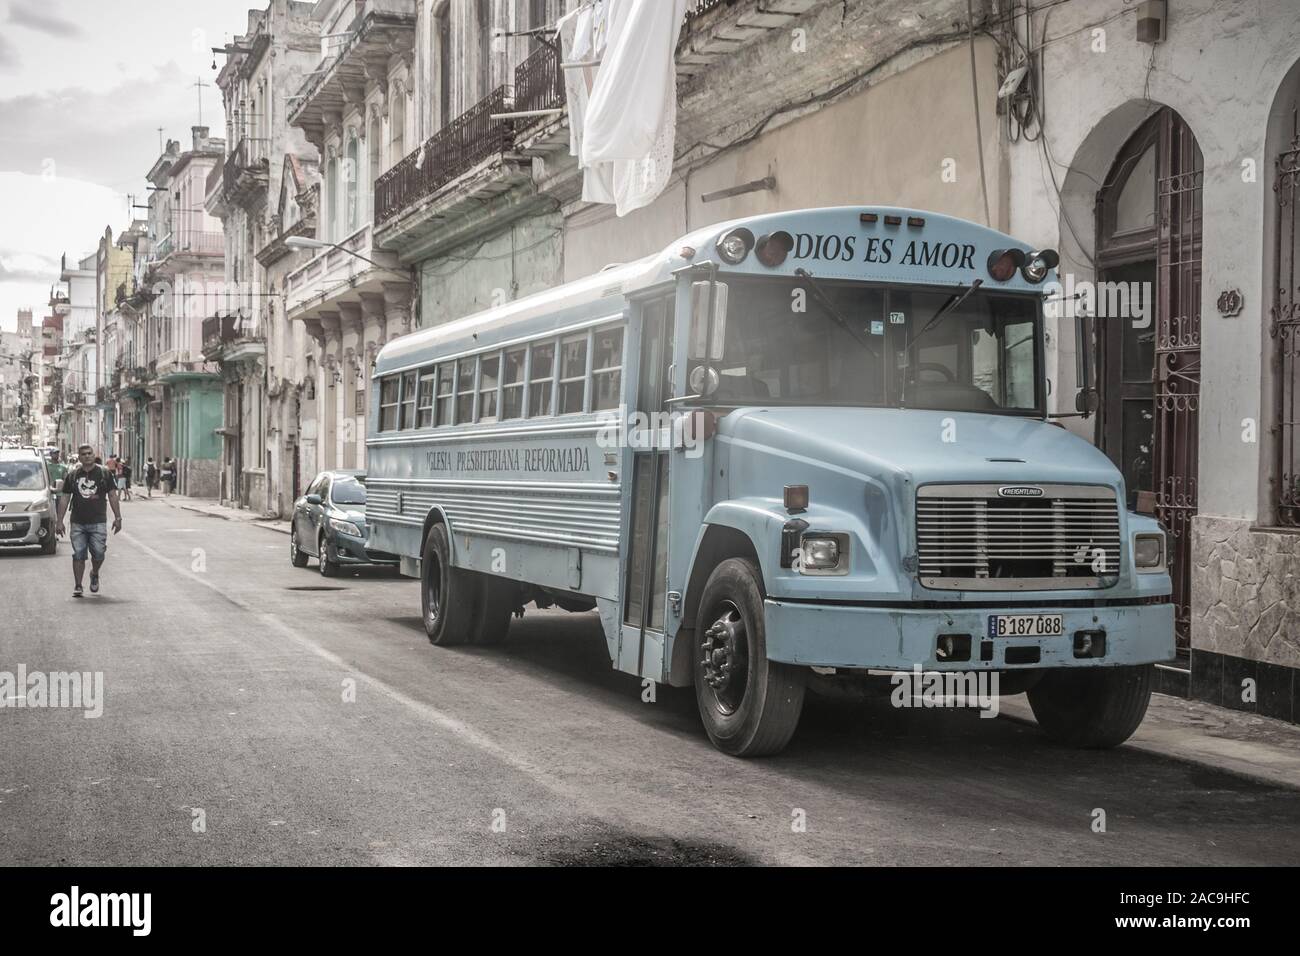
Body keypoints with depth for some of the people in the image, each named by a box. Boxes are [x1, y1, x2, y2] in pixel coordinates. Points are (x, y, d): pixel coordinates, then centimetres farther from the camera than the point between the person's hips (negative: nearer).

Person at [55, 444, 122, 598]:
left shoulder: (104, 473, 4)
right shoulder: (72, 475, 7)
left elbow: (112, 496, 6)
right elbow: (64, 498, 9)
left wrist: (117, 518, 1)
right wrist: (60, 522, 4)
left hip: (98, 522, -1)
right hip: (78, 523, 1)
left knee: (98, 553, -6)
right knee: (78, 555, 0)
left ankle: (94, 574, 23)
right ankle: (78, 586, 7)